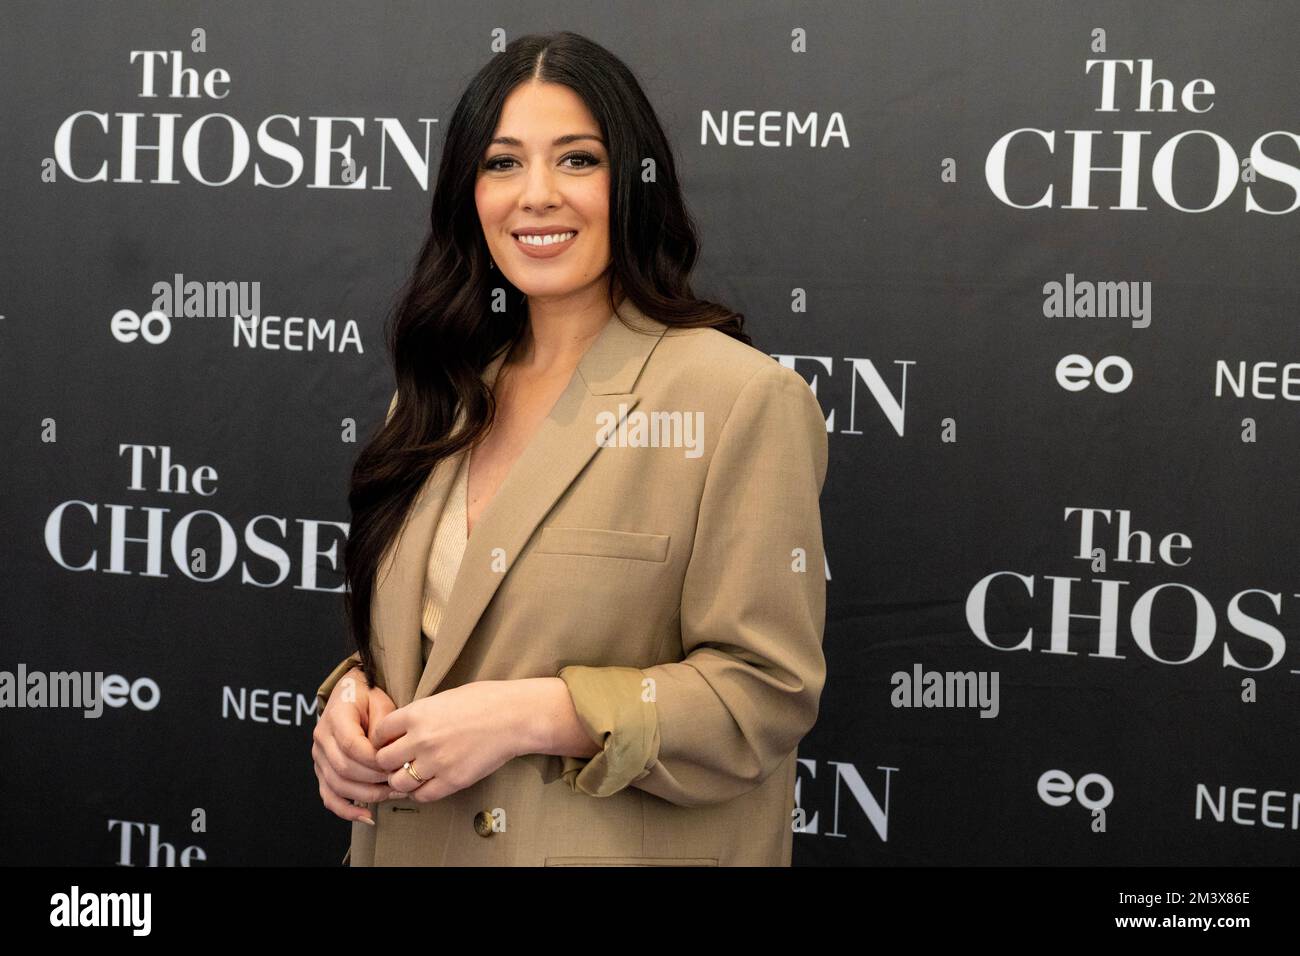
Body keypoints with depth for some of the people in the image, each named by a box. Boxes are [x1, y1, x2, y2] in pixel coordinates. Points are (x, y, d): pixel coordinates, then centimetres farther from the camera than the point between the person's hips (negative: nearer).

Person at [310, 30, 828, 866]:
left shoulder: (740, 400, -15)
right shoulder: (444, 396, 5)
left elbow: (766, 694, -16)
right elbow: (401, 637, 13)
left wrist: (532, 716, -23)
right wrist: (354, 694, -8)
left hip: (619, 848, -5)